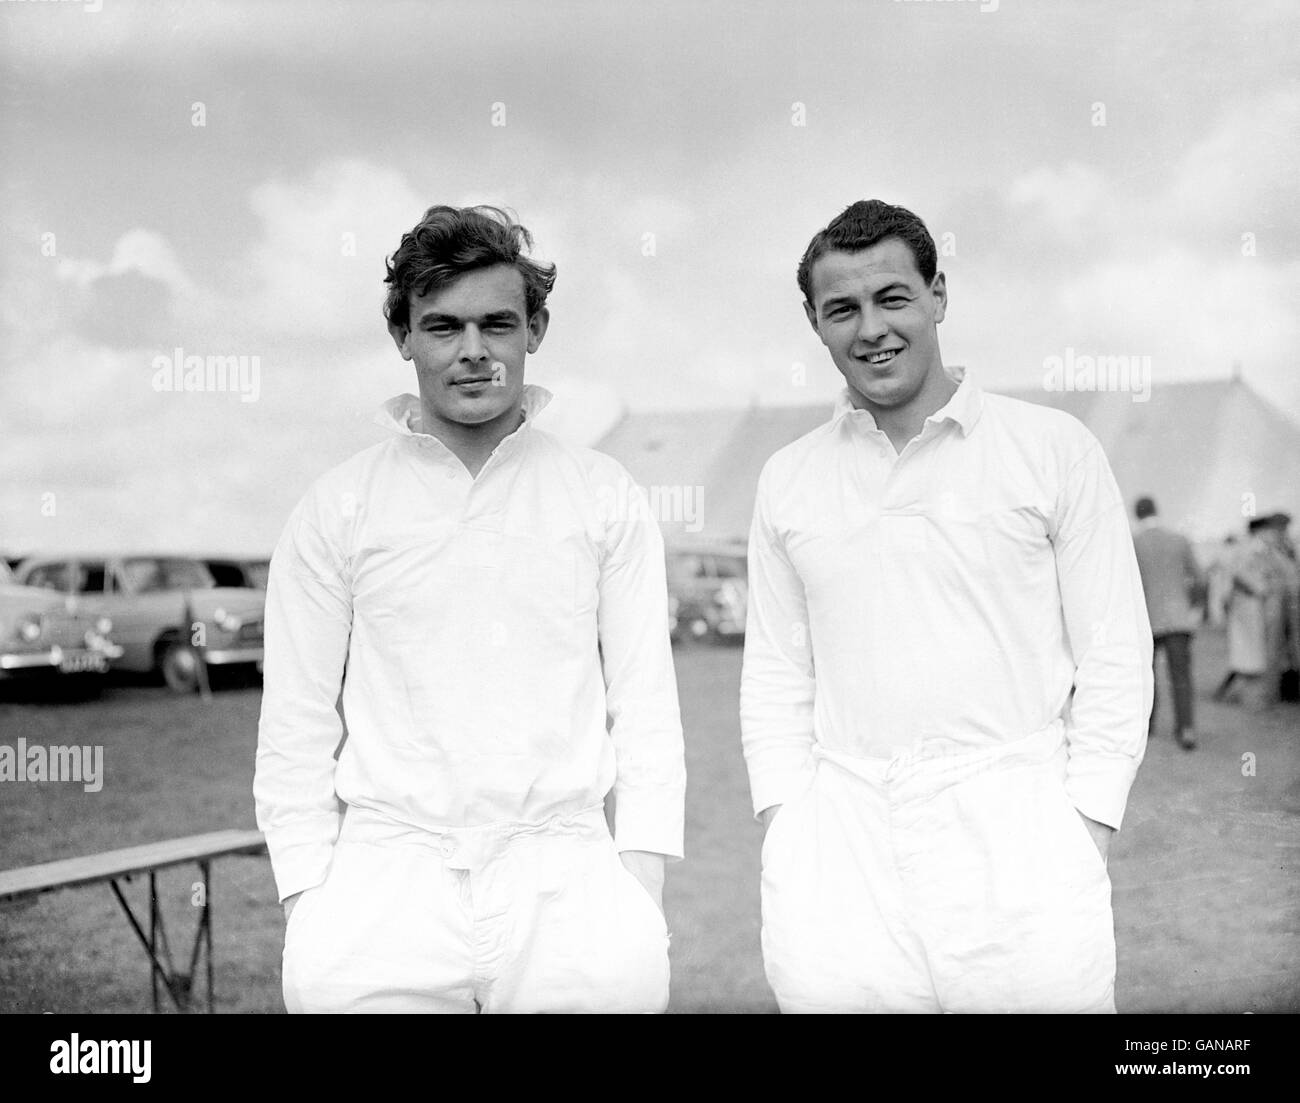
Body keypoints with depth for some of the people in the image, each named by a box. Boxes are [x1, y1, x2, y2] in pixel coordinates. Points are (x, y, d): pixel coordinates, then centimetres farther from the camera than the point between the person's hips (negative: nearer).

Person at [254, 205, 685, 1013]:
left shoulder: (607, 499, 8)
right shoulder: (337, 508, 7)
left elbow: (647, 706, 5)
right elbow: (295, 728, 6)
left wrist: (643, 896, -3)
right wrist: (307, 905, -2)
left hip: (559, 871, 0)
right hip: (389, 869, 0)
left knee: (622, 971, -20)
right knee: (330, 974, -20)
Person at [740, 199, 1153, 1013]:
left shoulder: (1054, 449, 3)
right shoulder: (789, 481, 12)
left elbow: (1115, 657, 2)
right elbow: (776, 674, 13)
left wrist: (1086, 834, -5)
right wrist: (785, 825, 2)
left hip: (1014, 822, -2)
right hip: (841, 838, 2)